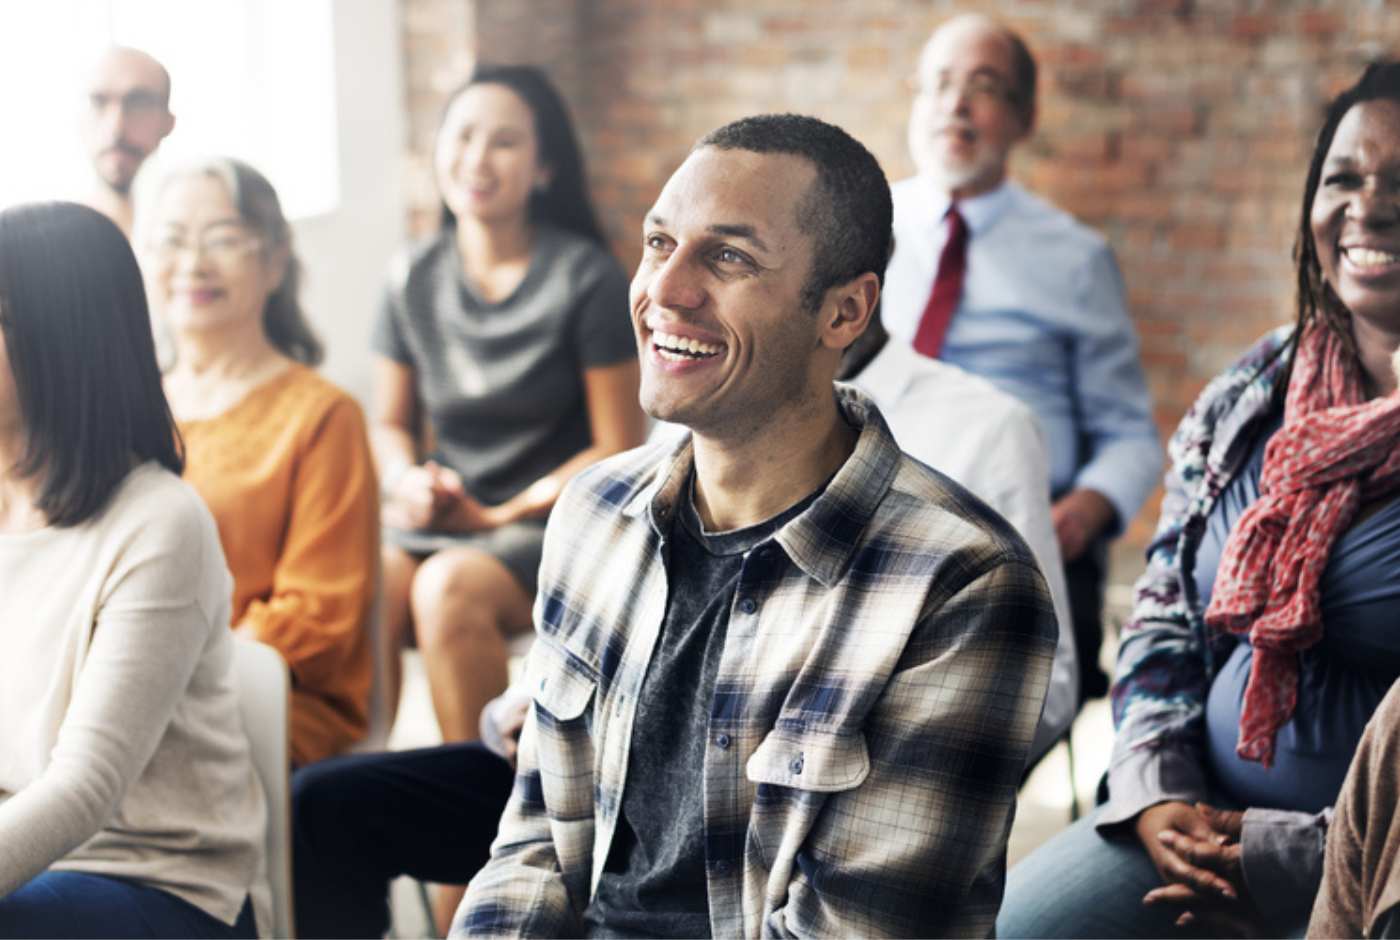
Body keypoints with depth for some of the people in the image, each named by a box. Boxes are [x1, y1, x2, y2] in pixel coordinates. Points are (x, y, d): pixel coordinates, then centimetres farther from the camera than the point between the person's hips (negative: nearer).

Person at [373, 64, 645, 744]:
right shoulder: (414, 280, 9)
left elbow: (619, 450, -5)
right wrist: (409, 481, -5)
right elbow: (391, 424, 18)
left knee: (448, 587, -34)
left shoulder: (585, 279, -5)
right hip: (438, 516, 4)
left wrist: (500, 515, -11)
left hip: (552, 519, -4)